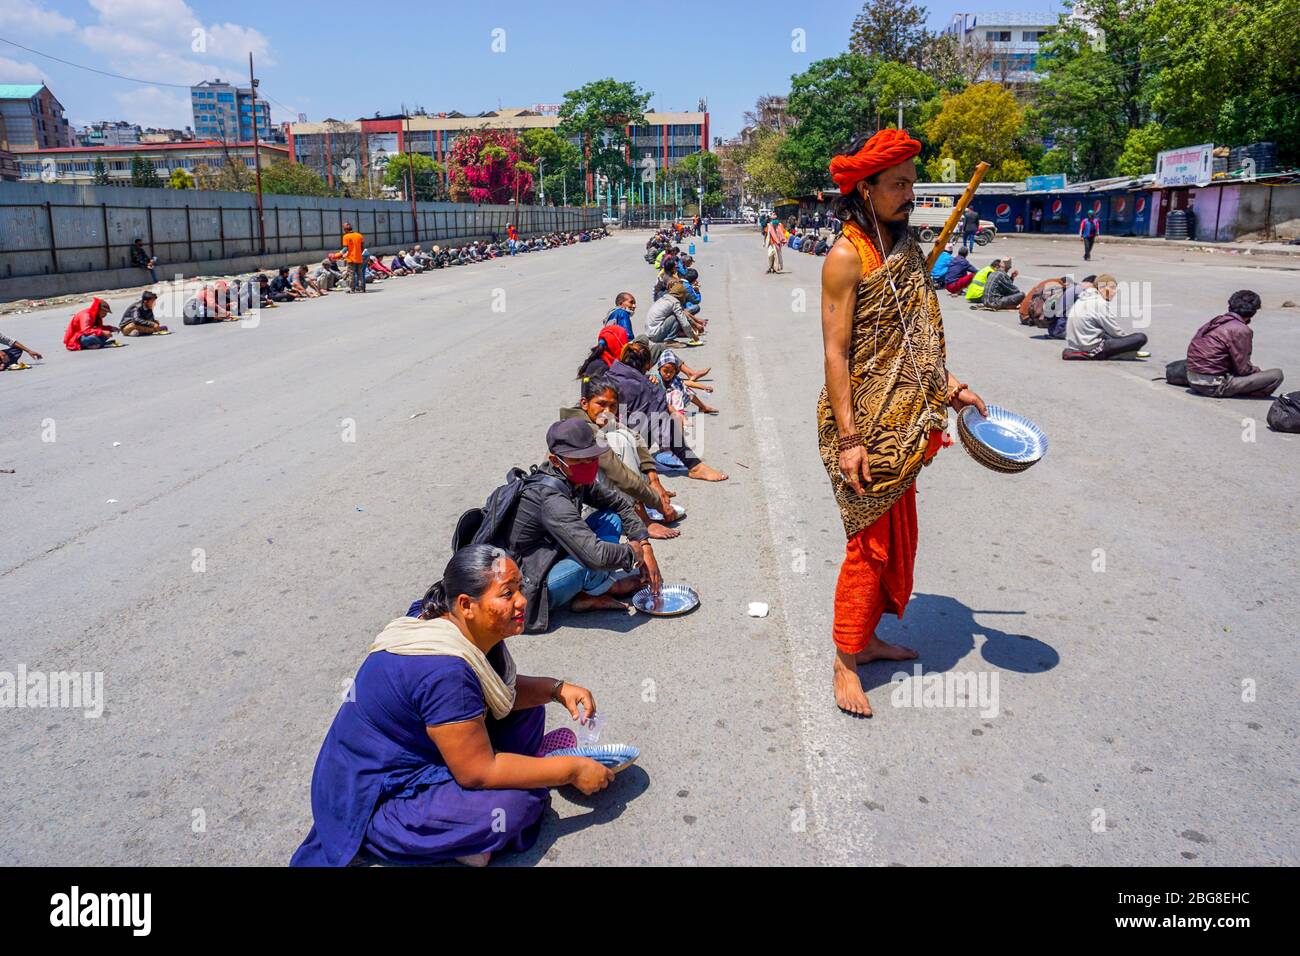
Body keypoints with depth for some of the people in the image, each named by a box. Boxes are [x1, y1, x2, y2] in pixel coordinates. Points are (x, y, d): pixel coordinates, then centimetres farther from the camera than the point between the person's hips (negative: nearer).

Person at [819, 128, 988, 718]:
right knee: (870, 542, -2)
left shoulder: (906, 252, 12)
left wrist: (950, 387, 12)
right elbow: (836, 352, -18)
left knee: (896, 536, 16)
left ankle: (867, 638, 32)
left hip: (902, 424, 8)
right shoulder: (846, 257, -14)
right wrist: (848, 438, -22)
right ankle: (845, 662, 13)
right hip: (863, 424, -8)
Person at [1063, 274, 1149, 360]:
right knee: (1141, 338, -11)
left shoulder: (1083, 299, 14)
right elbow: (1115, 331, -6)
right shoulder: (1100, 303, -11)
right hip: (1091, 349, -9)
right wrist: (1130, 338, 11)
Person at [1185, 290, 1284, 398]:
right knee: (1276, 374, -9)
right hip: (1214, 386, -9)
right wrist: (1258, 370, 13)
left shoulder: (1216, 321, 12)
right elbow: (1243, 369, -10)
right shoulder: (1241, 330, -11)